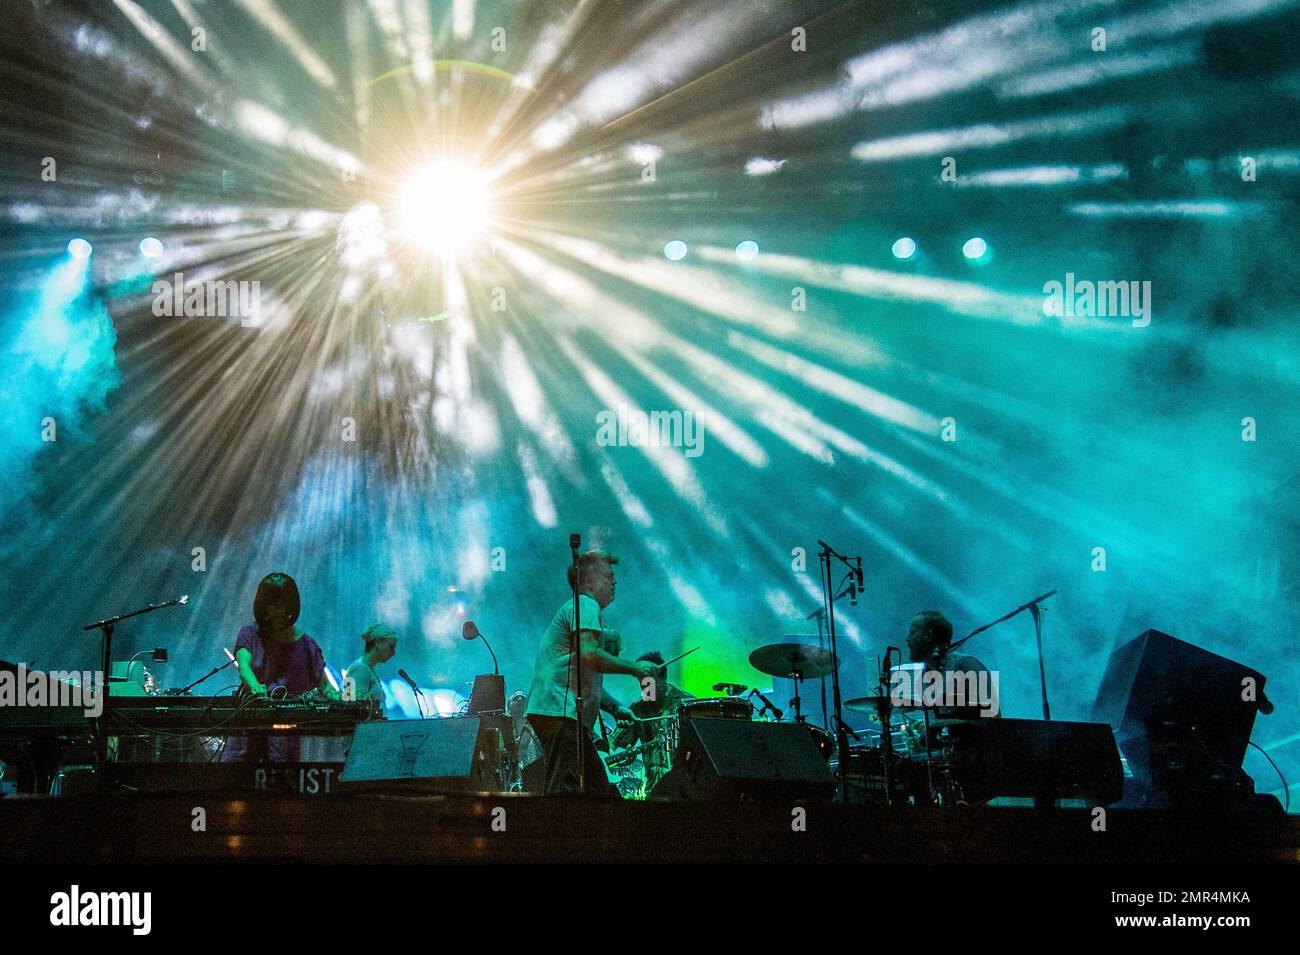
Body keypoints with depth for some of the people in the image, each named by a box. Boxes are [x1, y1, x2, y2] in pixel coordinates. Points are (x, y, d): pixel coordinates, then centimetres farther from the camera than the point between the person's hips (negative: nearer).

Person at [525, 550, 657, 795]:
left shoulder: (583, 607, 30)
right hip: (560, 711, -11)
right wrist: (633, 668, -10)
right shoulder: (585, 605, -2)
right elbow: (588, 655, -19)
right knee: (563, 793, -18)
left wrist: (615, 708, 23)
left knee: (601, 793, 8)